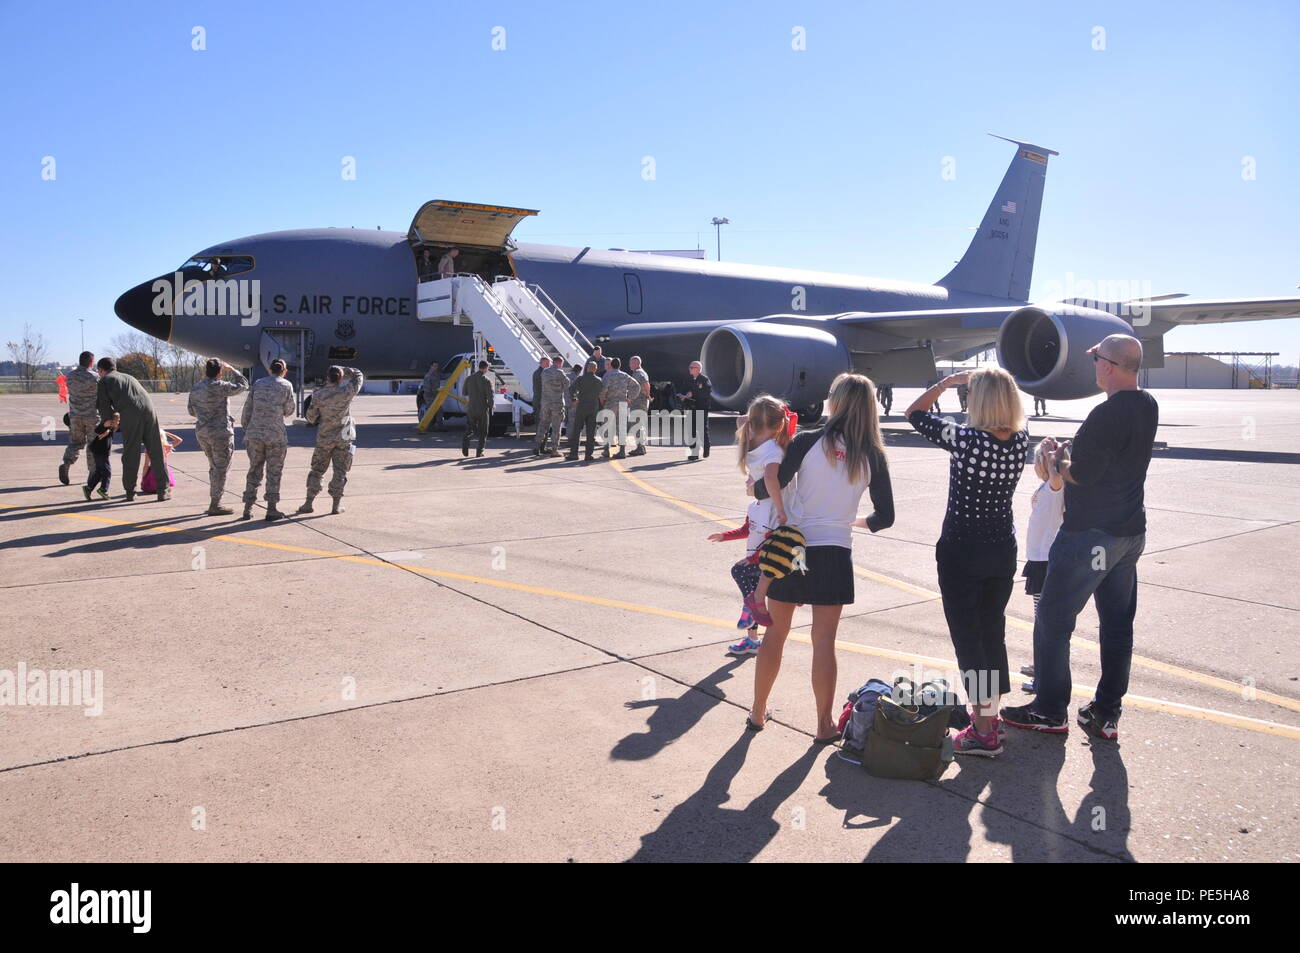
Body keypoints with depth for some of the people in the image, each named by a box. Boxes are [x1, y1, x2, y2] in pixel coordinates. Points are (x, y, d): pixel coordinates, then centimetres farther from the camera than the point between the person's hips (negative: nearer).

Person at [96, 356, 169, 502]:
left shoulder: (104, 381, 17)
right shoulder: (129, 377, 33)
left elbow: (104, 406, 10)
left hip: (130, 416, -4)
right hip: (148, 409, 4)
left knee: (130, 455, 7)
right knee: (156, 453, 7)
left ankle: (130, 492, 11)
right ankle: (163, 491, 6)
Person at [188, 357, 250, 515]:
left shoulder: (195, 388, 6)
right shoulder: (219, 387, -16)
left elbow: (191, 410, 16)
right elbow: (242, 385, -7)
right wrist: (231, 369, 3)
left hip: (202, 432, 8)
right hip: (220, 433, -8)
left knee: (214, 467, 19)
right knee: (220, 469, -1)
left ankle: (214, 502, 22)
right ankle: (215, 505, 0)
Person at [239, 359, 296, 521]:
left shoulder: (258, 383, 7)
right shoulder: (286, 385, -2)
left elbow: (247, 410, 7)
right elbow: (289, 411, 4)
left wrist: (246, 430, 16)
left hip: (254, 434, 3)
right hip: (276, 435, -3)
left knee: (254, 471, 12)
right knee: (274, 472, 5)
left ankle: (248, 509, 13)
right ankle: (271, 509, 5)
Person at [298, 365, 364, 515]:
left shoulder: (318, 395, -7)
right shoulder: (346, 392, -11)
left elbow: (311, 417, 0)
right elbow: (359, 376, 7)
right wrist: (343, 369, 12)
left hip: (324, 438, 1)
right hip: (343, 438, -1)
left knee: (316, 471, 11)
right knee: (340, 472, 5)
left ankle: (308, 503, 11)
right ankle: (336, 505, 5)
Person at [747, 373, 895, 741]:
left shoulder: (808, 441, -8)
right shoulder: (873, 456, -1)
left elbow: (766, 489, -10)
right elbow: (885, 517, 3)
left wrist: (756, 485, 13)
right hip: (835, 555, 1)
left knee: (775, 633, 13)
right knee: (824, 641, 9)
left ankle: (757, 712, 26)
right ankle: (824, 725, 17)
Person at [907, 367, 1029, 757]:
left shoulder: (964, 439, -20)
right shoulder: (1021, 440, -5)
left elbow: (914, 414, -6)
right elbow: (1012, 418, 20)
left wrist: (947, 382, 2)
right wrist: (987, 383, 11)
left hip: (961, 550, -6)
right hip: (1003, 549, 6)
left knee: (967, 635, 2)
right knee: (994, 632, 17)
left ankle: (984, 732, 4)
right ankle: (989, 714, 31)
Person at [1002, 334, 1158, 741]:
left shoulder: (1107, 414, -23)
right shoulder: (1148, 407, 6)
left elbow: (1080, 474, -20)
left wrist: (1058, 460, -2)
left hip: (1089, 535, -9)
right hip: (1131, 532, 9)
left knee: (1052, 620, 4)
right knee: (1117, 624, 12)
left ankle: (1049, 711, 12)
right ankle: (1107, 714, 21)